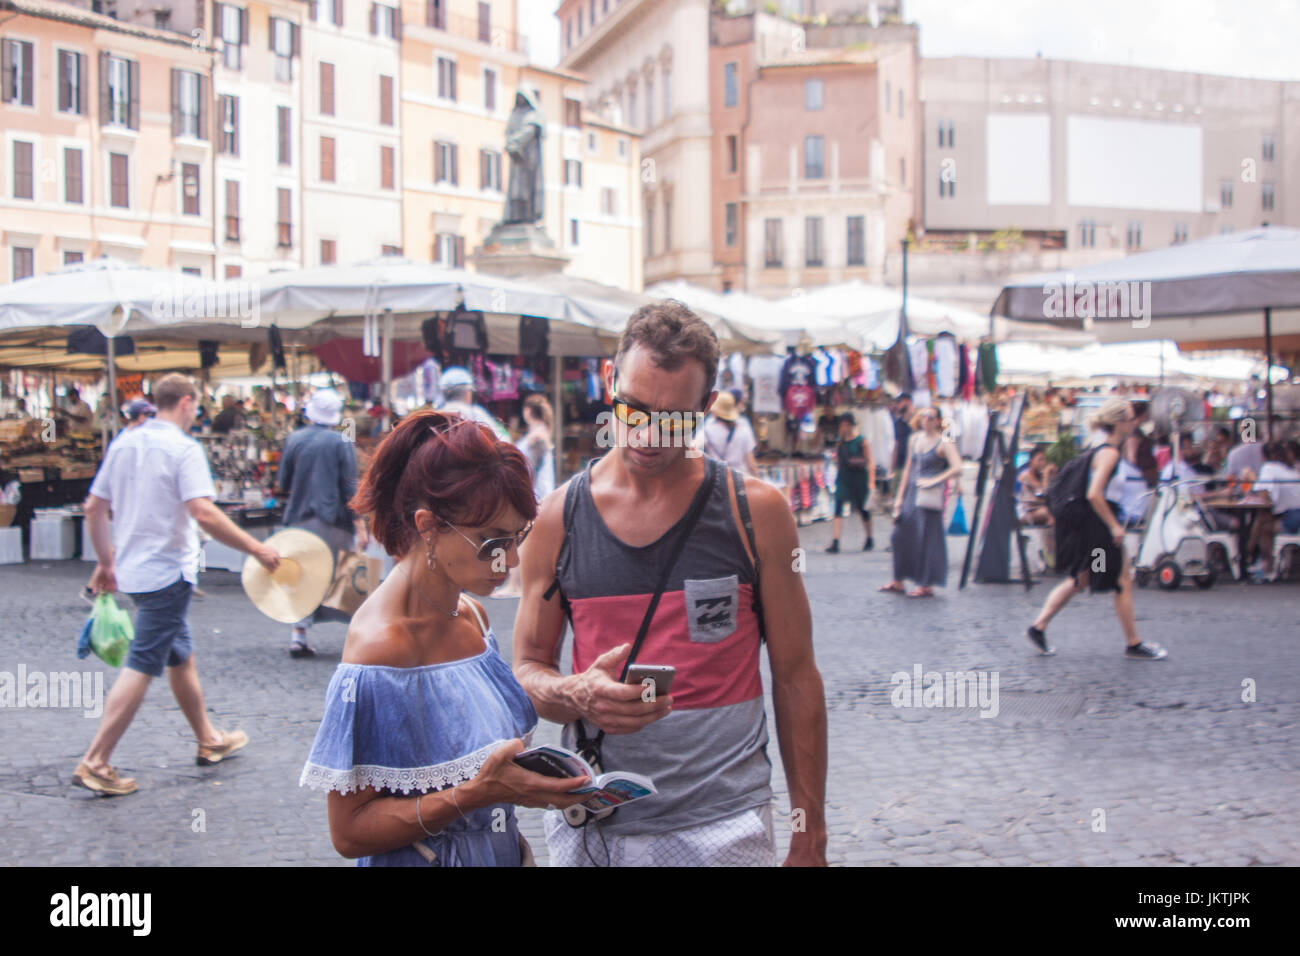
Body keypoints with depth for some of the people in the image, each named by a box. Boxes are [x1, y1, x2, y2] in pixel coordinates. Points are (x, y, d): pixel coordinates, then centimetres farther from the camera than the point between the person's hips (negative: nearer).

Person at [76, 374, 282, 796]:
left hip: (132, 568, 8)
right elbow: (204, 513, -26)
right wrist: (256, 548, -22)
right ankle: (95, 762, -7)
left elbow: (95, 508, 12)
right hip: (168, 571, -8)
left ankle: (209, 740, 32)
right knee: (142, 666, -5)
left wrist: (106, 562, 21)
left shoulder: (123, 443, 9)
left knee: (181, 656, 20)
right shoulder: (184, 448, -14)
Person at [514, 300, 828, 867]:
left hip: (720, 826, -2)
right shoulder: (557, 518, 1)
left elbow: (795, 679, 1)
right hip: (590, 827, 2)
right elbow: (527, 671, 7)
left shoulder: (755, 512, -3)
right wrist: (576, 696, -17)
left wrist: (810, 839, 1)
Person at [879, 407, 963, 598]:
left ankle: (927, 585, 4)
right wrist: (900, 496, 15)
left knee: (927, 538, -3)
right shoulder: (914, 439, 12)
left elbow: (957, 468, -20)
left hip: (929, 496, -7)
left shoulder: (943, 443, -8)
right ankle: (898, 581, 18)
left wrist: (934, 481, -16)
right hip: (911, 494, 7)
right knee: (901, 535, 8)